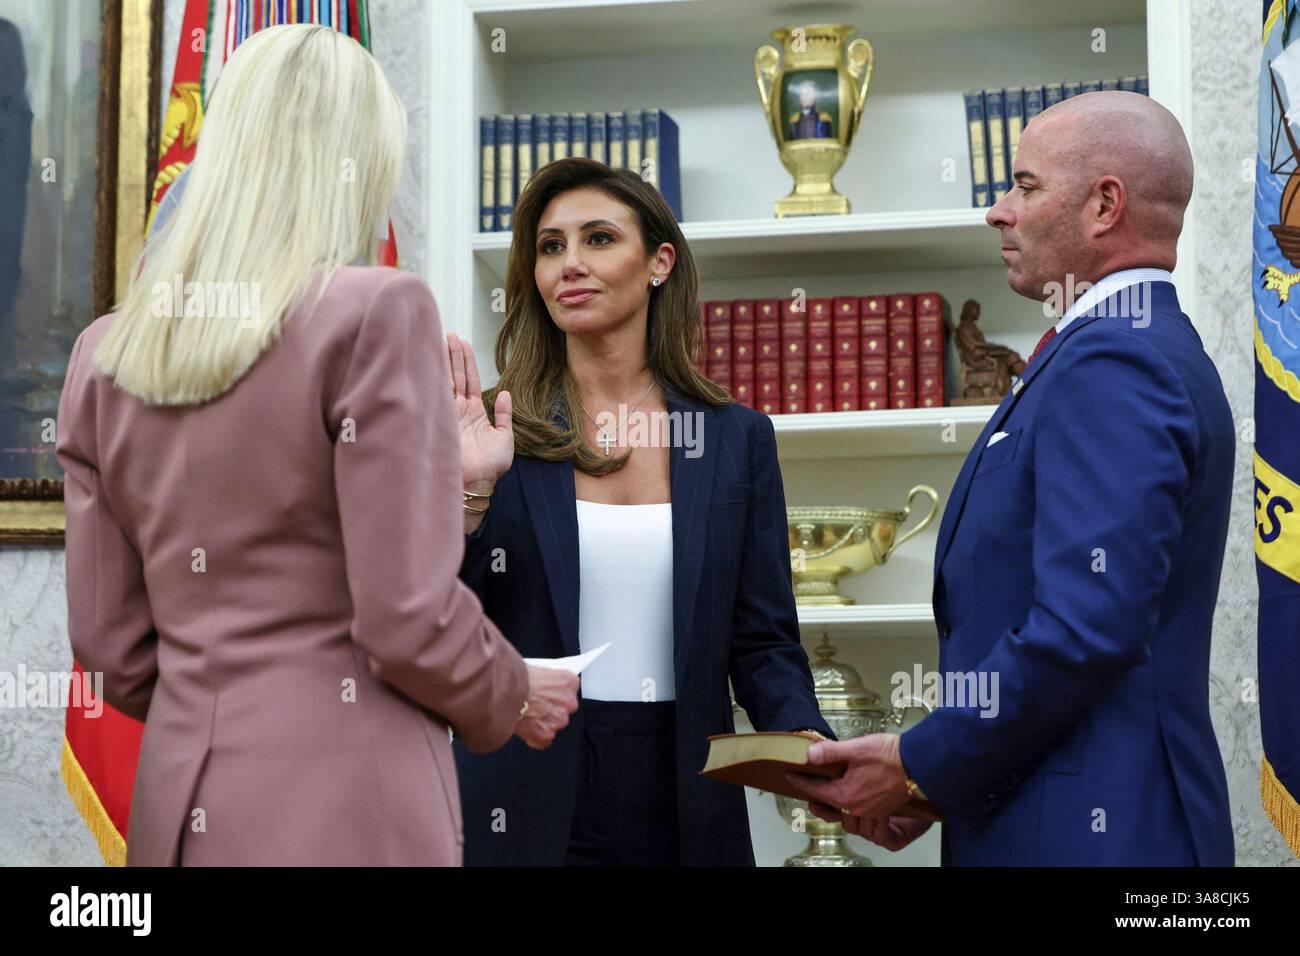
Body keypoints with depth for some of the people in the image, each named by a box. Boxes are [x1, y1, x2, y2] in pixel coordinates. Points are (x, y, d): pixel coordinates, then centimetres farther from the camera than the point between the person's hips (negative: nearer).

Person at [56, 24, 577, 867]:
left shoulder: (103, 355, 6)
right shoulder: (377, 313, -12)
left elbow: (109, 642, 8)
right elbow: (408, 616, -15)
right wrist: (512, 701, 4)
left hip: (178, 802, 6)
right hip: (343, 803, -6)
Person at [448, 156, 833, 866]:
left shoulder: (737, 439, 5)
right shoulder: (496, 435, -1)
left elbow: (764, 640, 4)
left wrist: (807, 744, -13)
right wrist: (470, 493, -17)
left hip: (684, 807, 2)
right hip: (530, 806, -1)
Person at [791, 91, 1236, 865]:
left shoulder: (1110, 364, -17)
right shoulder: (1148, 350, 15)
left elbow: (1086, 627, -26)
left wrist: (921, 767, -14)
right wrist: (936, 778, 9)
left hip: (1084, 829, -9)